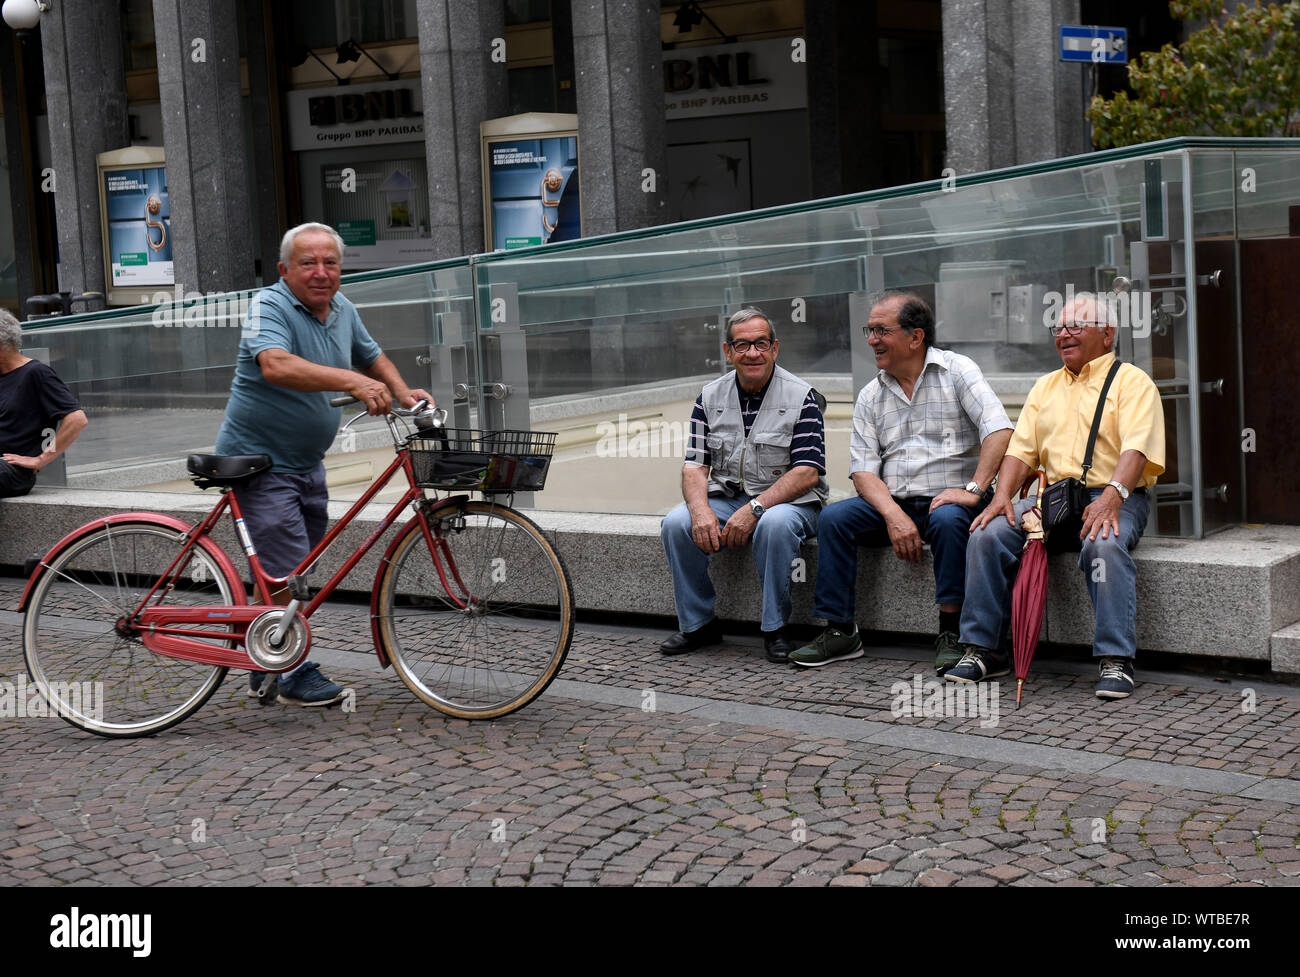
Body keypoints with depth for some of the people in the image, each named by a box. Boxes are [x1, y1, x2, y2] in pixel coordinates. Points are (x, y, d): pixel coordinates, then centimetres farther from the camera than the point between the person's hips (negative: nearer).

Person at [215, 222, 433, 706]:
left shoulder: (341, 310, 6)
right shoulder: (270, 307, -19)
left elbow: (373, 357, 23)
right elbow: (276, 366, -37)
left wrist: (404, 395, 5)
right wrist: (352, 381, -47)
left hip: (306, 461, 8)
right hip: (260, 461, -8)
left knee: (287, 573, 16)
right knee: (285, 571, -10)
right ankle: (294, 674, 2)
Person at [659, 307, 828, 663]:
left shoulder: (800, 397, -7)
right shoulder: (710, 397, 6)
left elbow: (808, 473, -15)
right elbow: (695, 465, 1)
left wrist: (755, 508, -26)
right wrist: (701, 510, -21)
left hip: (788, 500, -4)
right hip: (726, 498, 4)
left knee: (774, 524, -37)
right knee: (676, 524, -22)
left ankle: (775, 628, -19)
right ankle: (698, 624, -5)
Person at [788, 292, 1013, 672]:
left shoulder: (957, 370, -1)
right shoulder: (870, 396, 12)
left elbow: (999, 430, -13)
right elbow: (863, 469, 3)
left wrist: (974, 490, -24)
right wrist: (894, 515, -16)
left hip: (947, 500, -4)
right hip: (892, 502, 4)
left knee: (947, 520, -36)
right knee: (834, 517, -19)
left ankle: (951, 633, -25)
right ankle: (839, 631, -14)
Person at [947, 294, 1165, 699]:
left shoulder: (1132, 382, 3)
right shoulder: (1046, 386, 23)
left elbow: (1136, 448, -13)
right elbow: (1021, 449, 15)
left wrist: (1112, 495, -30)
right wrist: (1002, 495, -4)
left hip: (1113, 497, -5)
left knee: (1103, 544, -37)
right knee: (988, 534, -18)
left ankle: (1115, 659, -31)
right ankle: (983, 649, -11)